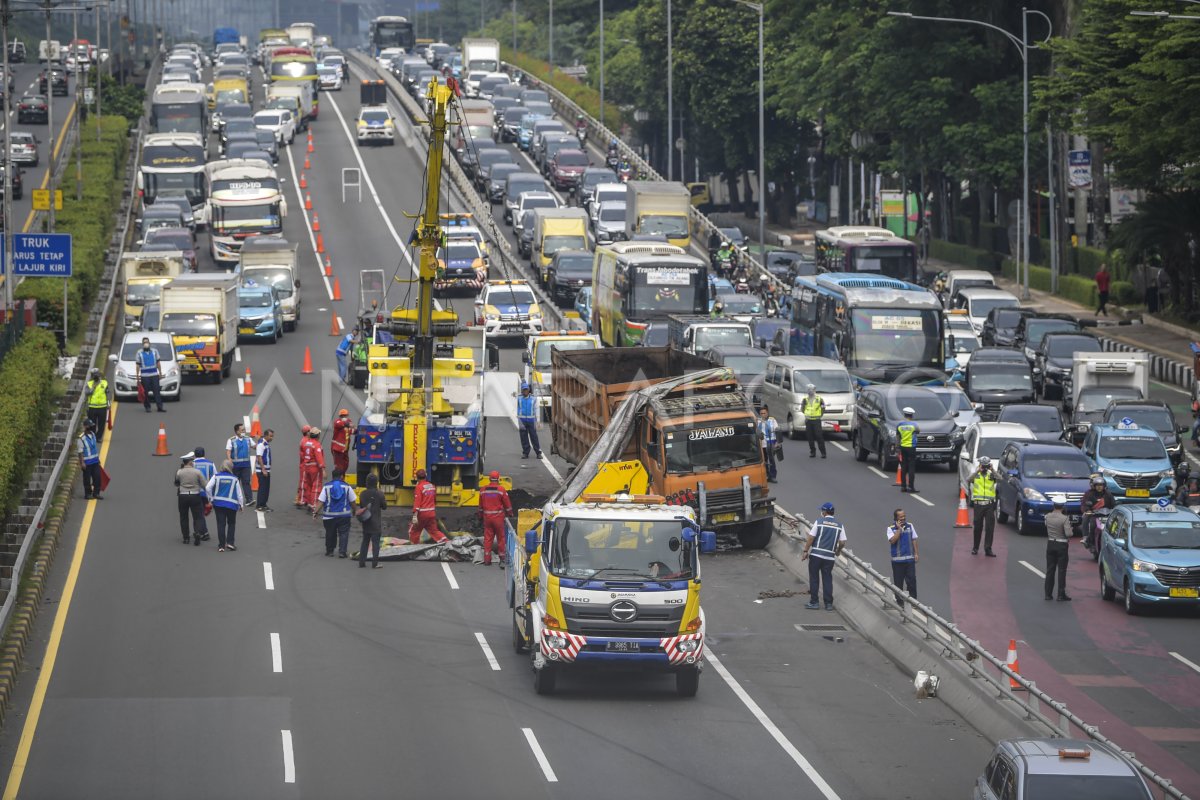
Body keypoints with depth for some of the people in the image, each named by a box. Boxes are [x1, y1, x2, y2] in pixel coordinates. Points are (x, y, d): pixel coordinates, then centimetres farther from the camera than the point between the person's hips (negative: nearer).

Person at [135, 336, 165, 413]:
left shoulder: (154, 351, 11)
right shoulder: (139, 353, 5)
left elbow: (158, 363, 15)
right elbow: (137, 365, 4)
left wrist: (160, 372, 11)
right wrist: (137, 375, -2)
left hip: (154, 375, 1)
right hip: (144, 376, -1)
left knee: (157, 391, -4)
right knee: (146, 392, -1)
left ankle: (160, 406, -5)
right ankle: (147, 407, 6)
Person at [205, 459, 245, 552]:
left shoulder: (216, 476, 0)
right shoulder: (235, 479, 1)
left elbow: (208, 488, -9)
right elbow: (239, 493, 3)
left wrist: (211, 498, 5)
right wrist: (241, 504, 14)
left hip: (218, 503, 1)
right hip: (231, 504, -1)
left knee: (221, 524, 4)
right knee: (231, 523, 15)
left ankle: (221, 545, 2)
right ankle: (230, 542, 4)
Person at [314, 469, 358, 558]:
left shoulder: (327, 487, -1)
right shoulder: (347, 487, 0)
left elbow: (321, 501, -7)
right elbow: (353, 502, 8)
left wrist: (316, 511, -4)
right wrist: (355, 510, 24)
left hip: (329, 515, 1)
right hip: (344, 515, -1)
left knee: (330, 534, 15)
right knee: (343, 533, 3)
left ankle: (329, 550, 24)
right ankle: (342, 552, -7)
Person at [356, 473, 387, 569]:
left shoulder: (362, 494, 0)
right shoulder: (379, 494, -13)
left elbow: (360, 507, 8)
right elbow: (384, 506, -4)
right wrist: (385, 500, 13)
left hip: (366, 523, 4)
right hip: (376, 523, -4)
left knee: (365, 542, 14)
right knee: (375, 543, -1)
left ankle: (361, 562, 15)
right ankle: (375, 563, -4)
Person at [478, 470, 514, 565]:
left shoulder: (483, 490, 2)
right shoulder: (501, 490, -10)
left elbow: (480, 505, 12)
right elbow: (507, 504, -4)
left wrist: (481, 515, 24)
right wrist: (509, 514, 11)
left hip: (487, 517, 3)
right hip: (498, 517, -3)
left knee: (487, 538, 8)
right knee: (501, 538, 7)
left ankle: (487, 560, 7)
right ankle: (502, 558, 10)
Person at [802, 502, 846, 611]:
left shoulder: (819, 522, -4)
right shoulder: (839, 526, 4)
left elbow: (811, 538, -7)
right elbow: (842, 543, 2)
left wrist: (805, 551, 0)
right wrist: (837, 552, 21)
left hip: (816, 554, -3)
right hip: (830, 556, 3)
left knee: (814, 578, 6)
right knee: (828, 579, 9)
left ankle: (814, 602, 7)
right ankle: (829, 604, 7)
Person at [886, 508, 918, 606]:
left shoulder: (909, 526, 5)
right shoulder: (891, 528, -6)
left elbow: (914, 540, 10)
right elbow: (892, 540, -20)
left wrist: (916, 554, 6)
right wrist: (899, 529, -19)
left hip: (910, 558, 3)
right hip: (898, 560, -3)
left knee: (911, 580, 3)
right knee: (898, 582, 2)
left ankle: (913, 600, 12)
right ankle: (900, 601, 12)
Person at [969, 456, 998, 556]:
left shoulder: (991, 475, 8)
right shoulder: (975, 475, 5)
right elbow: (968, 480, -16)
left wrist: (992, 470, -21)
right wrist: (977, 471, -22)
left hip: (989, 505, 0)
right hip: (978, 504, 0)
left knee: (989, 528, -4)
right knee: (978, 527, 7)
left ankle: (988, 549, -2)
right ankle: (975, 548, 20)